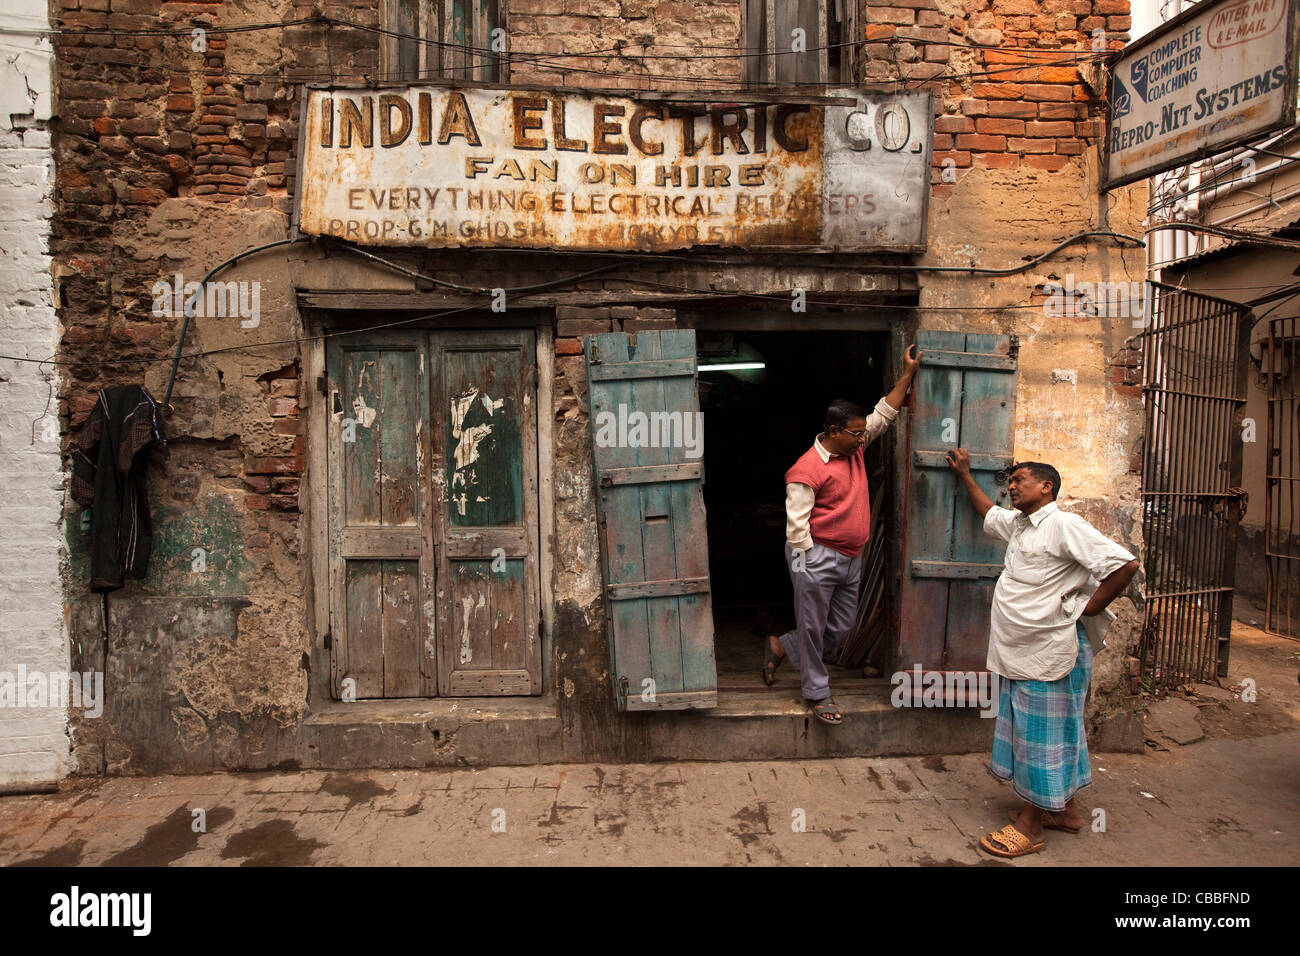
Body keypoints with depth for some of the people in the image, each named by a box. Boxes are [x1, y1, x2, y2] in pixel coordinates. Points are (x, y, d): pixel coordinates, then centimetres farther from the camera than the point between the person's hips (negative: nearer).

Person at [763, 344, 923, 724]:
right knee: (813, 628, 5)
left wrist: (908, 374, 9)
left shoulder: (855, 448, 6)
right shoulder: (807, 469, -18)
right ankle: (818, 693, 21)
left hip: (851, 559, 9)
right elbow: (796, 524, -18)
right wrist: (808, 567, -16)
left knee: (841, 627, 14)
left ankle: (781, 646, 33)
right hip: (818, 559, -8)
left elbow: (884, 414, 14)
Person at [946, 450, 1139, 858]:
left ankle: (1030, 825, 12)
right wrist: (964, 476, 35)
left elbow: (1125, 563, -20)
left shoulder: (1063, 525, -14)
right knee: (1032, 732, 17)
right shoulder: (1018, 523, 13)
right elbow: (988, 514, 34)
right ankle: (1064, 810, 33)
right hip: (1020, 652, 9)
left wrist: (1087, 608, -14)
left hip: (1047, 652, -9)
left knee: (1044, 734, 2)